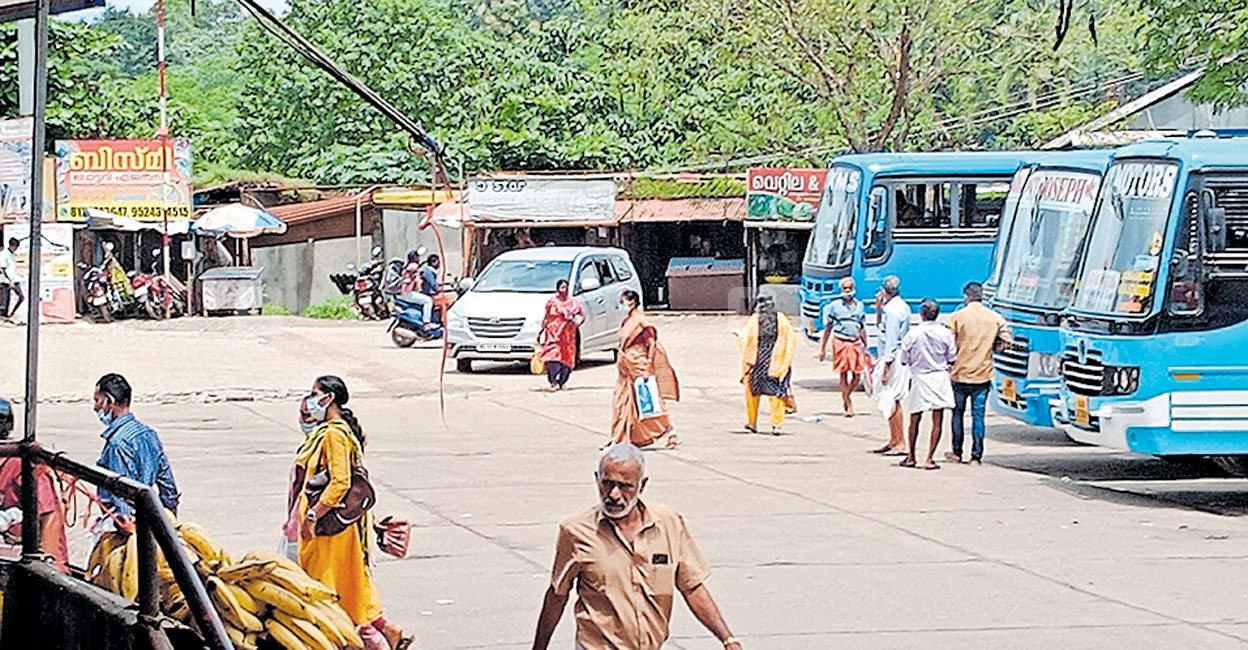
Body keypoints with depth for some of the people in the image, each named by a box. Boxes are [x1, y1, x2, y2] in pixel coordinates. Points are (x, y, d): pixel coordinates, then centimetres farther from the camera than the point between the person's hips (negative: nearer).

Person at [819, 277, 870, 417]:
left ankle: (845, 397, 23)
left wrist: (865, 347, 19)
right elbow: (828, 327, 8)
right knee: (844, 374, -6)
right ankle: (849, 405, -2)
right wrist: (823, 348, 7)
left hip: (856, 342, 3)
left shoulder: (859, 306, 14)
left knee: (857, 375, -2)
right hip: (840, 341, -3)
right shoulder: (835, 306, 5)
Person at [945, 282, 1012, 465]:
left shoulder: (957, 317, -7)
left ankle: (957, 452, 16)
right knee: (978, 415, 5)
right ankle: (976, 456, 3)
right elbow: (1006, 341, -1)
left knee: (958, 412, 13)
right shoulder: (995, 318, 0)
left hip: (960, 373, -2)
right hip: (983, 375, 2)